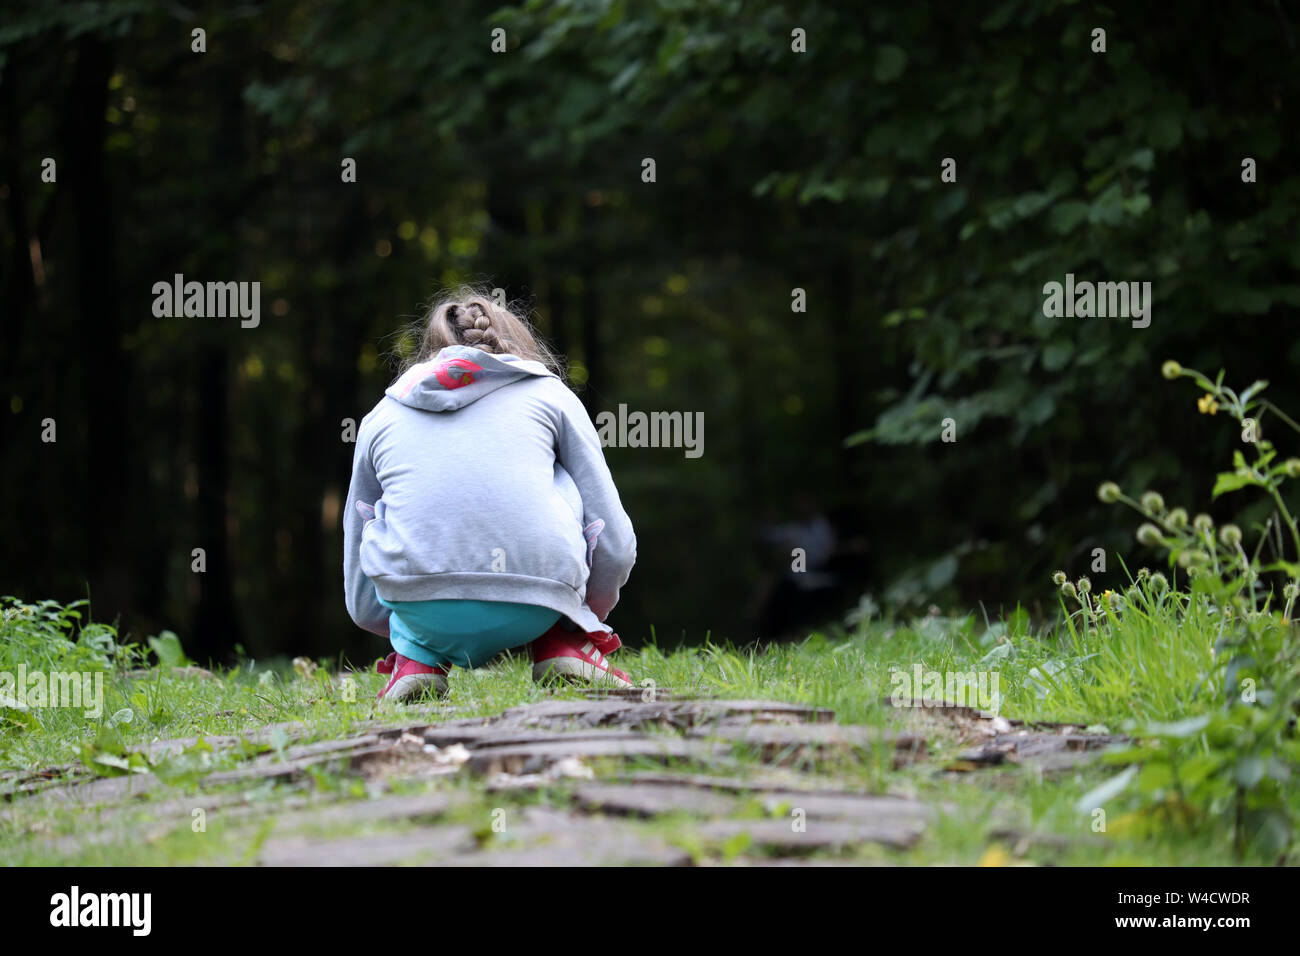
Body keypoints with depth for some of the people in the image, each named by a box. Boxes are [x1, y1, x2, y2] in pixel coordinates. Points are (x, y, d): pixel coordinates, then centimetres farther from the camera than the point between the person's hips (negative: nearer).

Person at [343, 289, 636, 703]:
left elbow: (362, 602, 27)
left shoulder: (380, 418, 25)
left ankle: (416, 659, 15)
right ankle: (564, 644, 18)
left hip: (422, 617, 1)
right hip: (534, 608, -1)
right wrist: (584, 619, 35)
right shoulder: (550, 394, 20)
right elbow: (614, 544, 15)